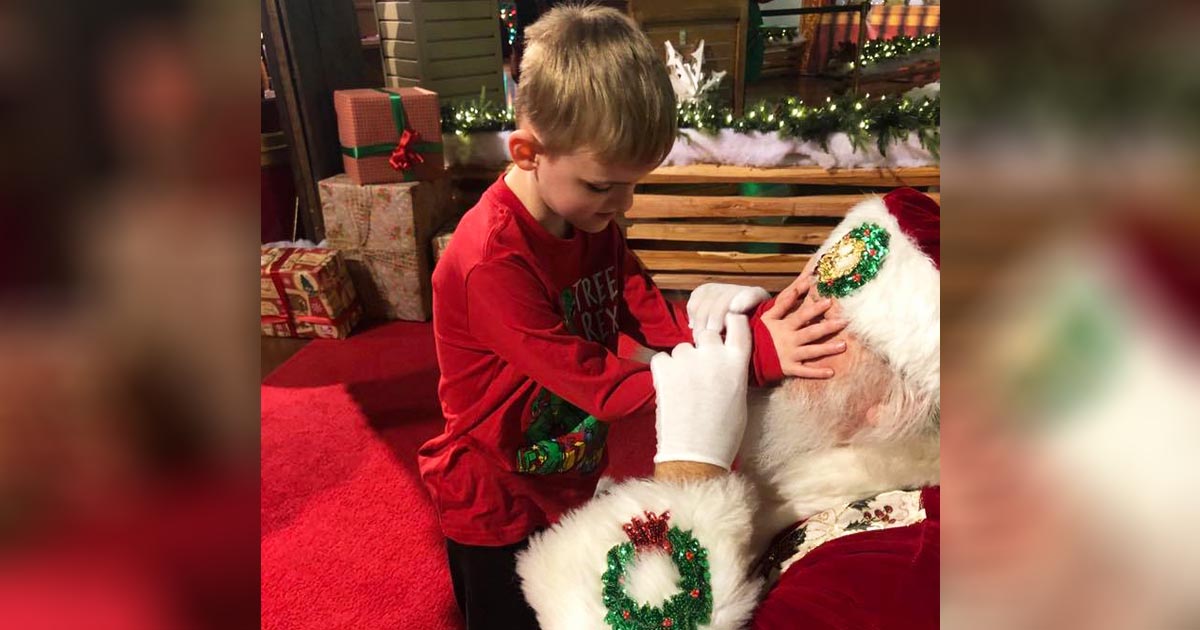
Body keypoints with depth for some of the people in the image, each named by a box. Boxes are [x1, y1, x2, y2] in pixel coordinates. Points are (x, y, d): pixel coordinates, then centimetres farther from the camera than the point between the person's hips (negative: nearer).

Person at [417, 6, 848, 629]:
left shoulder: (590, 217, -5)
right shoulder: (492, 262, -32)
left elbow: (658, 318, -9)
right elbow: (602, 387, -31)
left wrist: (754, 327, -27)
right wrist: (753, 358, -32)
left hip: (568, 484, 7)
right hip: (497, 508, -6)